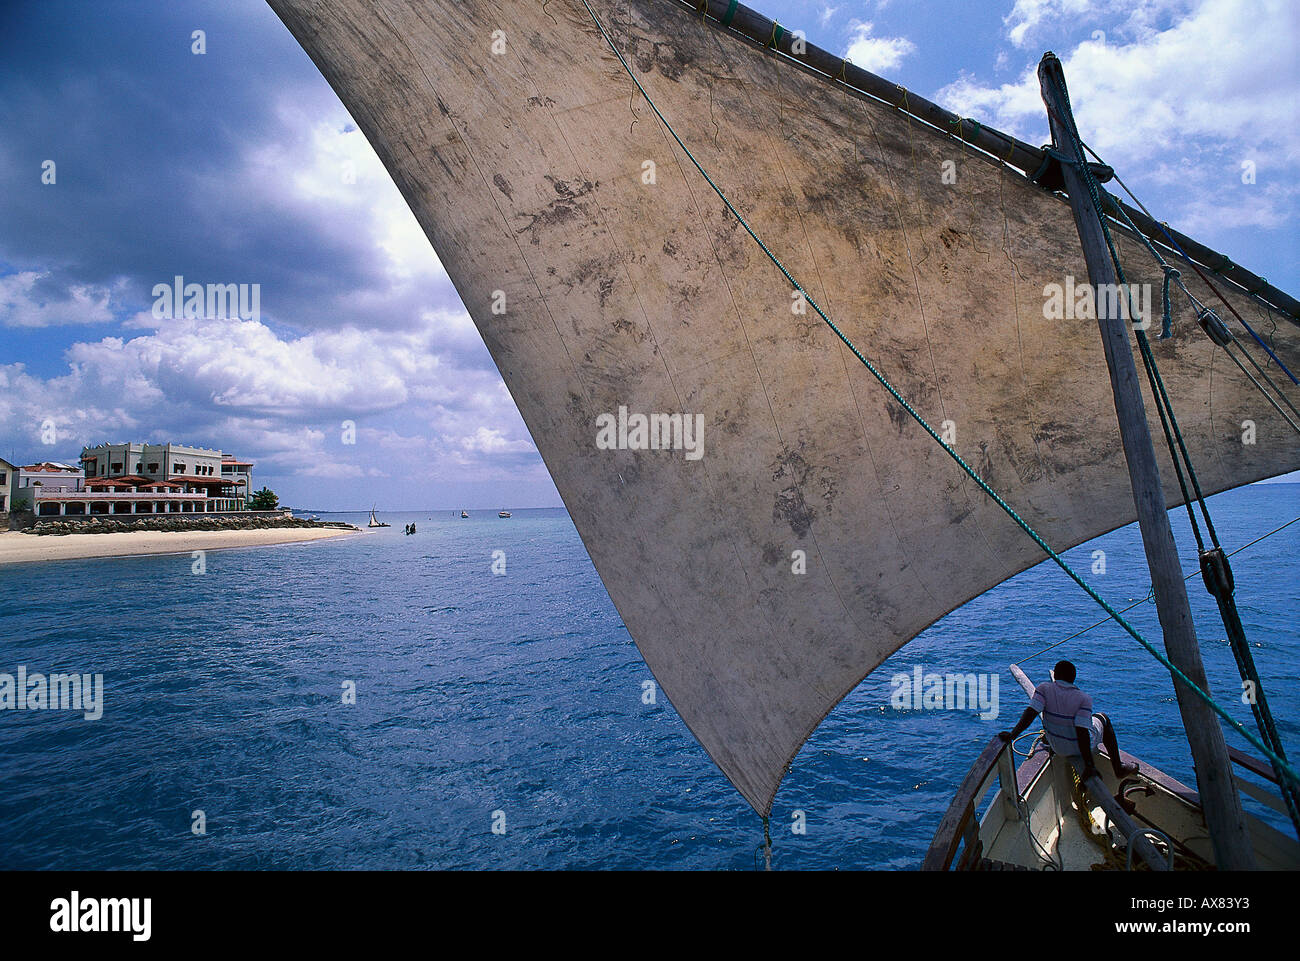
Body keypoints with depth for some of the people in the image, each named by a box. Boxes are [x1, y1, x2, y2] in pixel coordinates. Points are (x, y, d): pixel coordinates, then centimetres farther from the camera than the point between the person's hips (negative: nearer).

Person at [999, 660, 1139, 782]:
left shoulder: (1044, 689, -18)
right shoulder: (1084, 699, -23)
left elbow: (1030, 713, -29)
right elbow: (1082, 731, -28)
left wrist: (1012, 735, -28)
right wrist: (1088, 764, -25)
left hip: (1056, 746, 3)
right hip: (1078, 747, -3)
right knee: (1103, 718, 27)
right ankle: (1118, 769, 33)